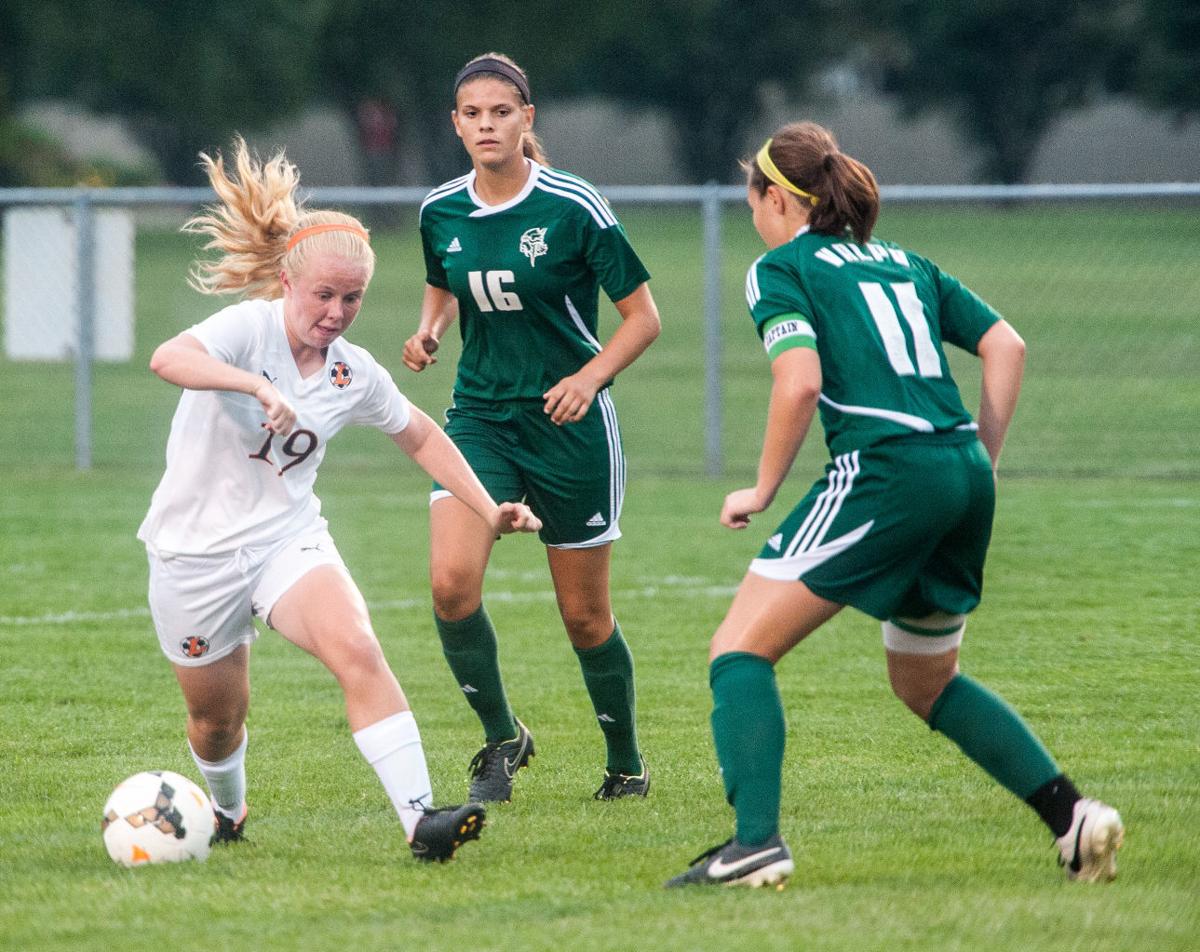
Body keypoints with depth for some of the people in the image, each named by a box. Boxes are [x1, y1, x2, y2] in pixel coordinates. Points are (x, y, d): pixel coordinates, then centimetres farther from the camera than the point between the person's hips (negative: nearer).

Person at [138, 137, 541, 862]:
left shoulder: (355, 375, 0)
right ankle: (227, 813, 47)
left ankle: (420, 818, -31)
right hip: (196, 549, -3)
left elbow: (419, 434, 19)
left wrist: (489, 510, 12)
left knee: (358, 651, -25)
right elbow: (169, 358, -37)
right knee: (218, 716, 11)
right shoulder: (250, 326, -16)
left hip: (288, 537, 3)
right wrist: (259, 387, -52)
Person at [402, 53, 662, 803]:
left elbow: (643, 316, -6)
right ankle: (502, 740, 2)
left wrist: (591, 375, -22)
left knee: (584, 615, 5)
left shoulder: (573, 207, -12)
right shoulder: (441, 212, 0)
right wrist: (429, 331, 0)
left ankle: (627, 763, 28)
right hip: (480, 416, 3)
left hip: (570, 427, -3)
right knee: (451, 581, -19)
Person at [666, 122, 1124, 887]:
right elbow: (1006, 346, 16)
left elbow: (800, 383, -12)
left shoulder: (782, 268, 3)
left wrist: (761, 492, -2)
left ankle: (757, 843, -18)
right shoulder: (903, 263, 23)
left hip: (885, 472, -7)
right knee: (927, 685, 25)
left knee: (741, 651, -1)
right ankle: (1074, 817, 13)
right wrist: (982, 464, 18)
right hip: (965, 478, 7)